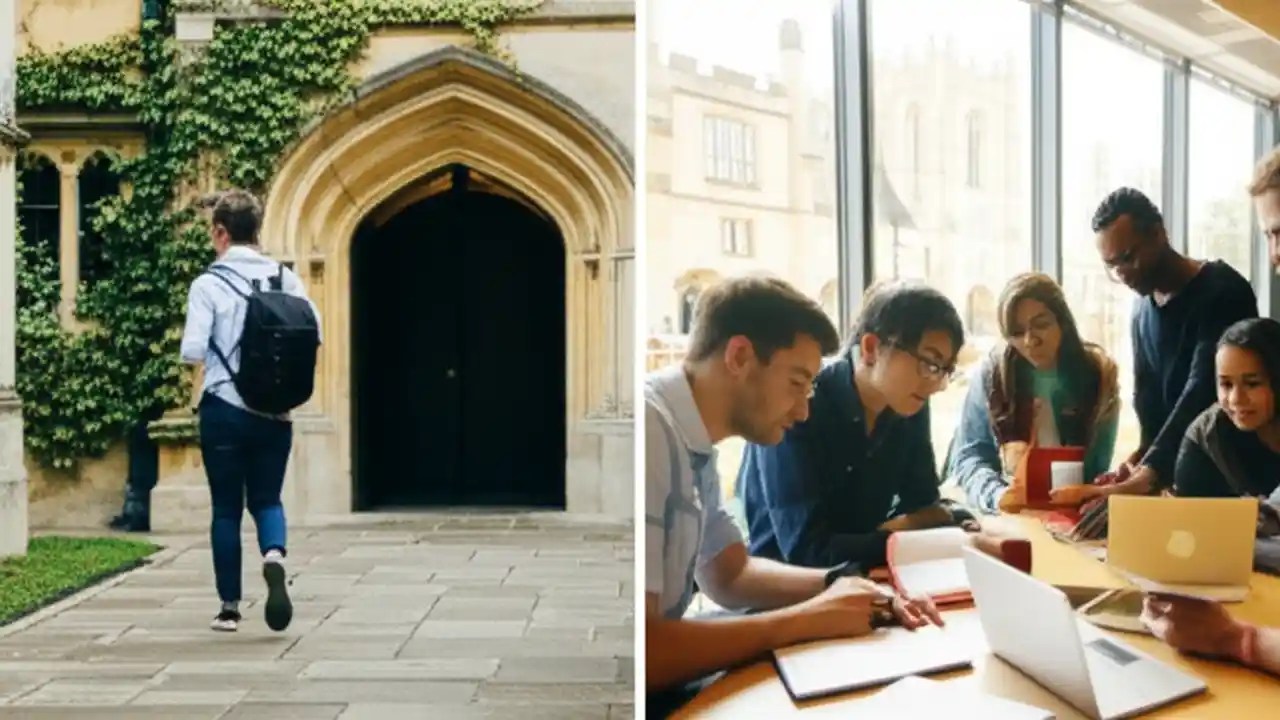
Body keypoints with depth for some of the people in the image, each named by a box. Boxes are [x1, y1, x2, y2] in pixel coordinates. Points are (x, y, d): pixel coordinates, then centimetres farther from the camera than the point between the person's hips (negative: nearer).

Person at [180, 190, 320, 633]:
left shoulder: (208, 284, -7)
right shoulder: (285, 278, 1)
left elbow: (193, 350, -13)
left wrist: (192, 351, 10)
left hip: (224, 409, -2)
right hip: (274, 410, 2)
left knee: (226, 508, 10)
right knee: (266, 498, 15)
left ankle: (230, 607, 16)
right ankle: (274, 555, -16)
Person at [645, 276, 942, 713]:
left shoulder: (691, 440, 7)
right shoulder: (648, 429, -24)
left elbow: (731, 575, 17)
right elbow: (640, 649, -30)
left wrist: (843, 586, -1)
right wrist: (809, 618, -18)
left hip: (664, 680, 9)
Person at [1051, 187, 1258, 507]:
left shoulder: (1222, 292, -17)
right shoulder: (1143, 309, 6)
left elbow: (1201, 397, -28)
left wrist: (1144, 479, -38)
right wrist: (1143, 456, -8)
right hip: (1176, 473, 6)